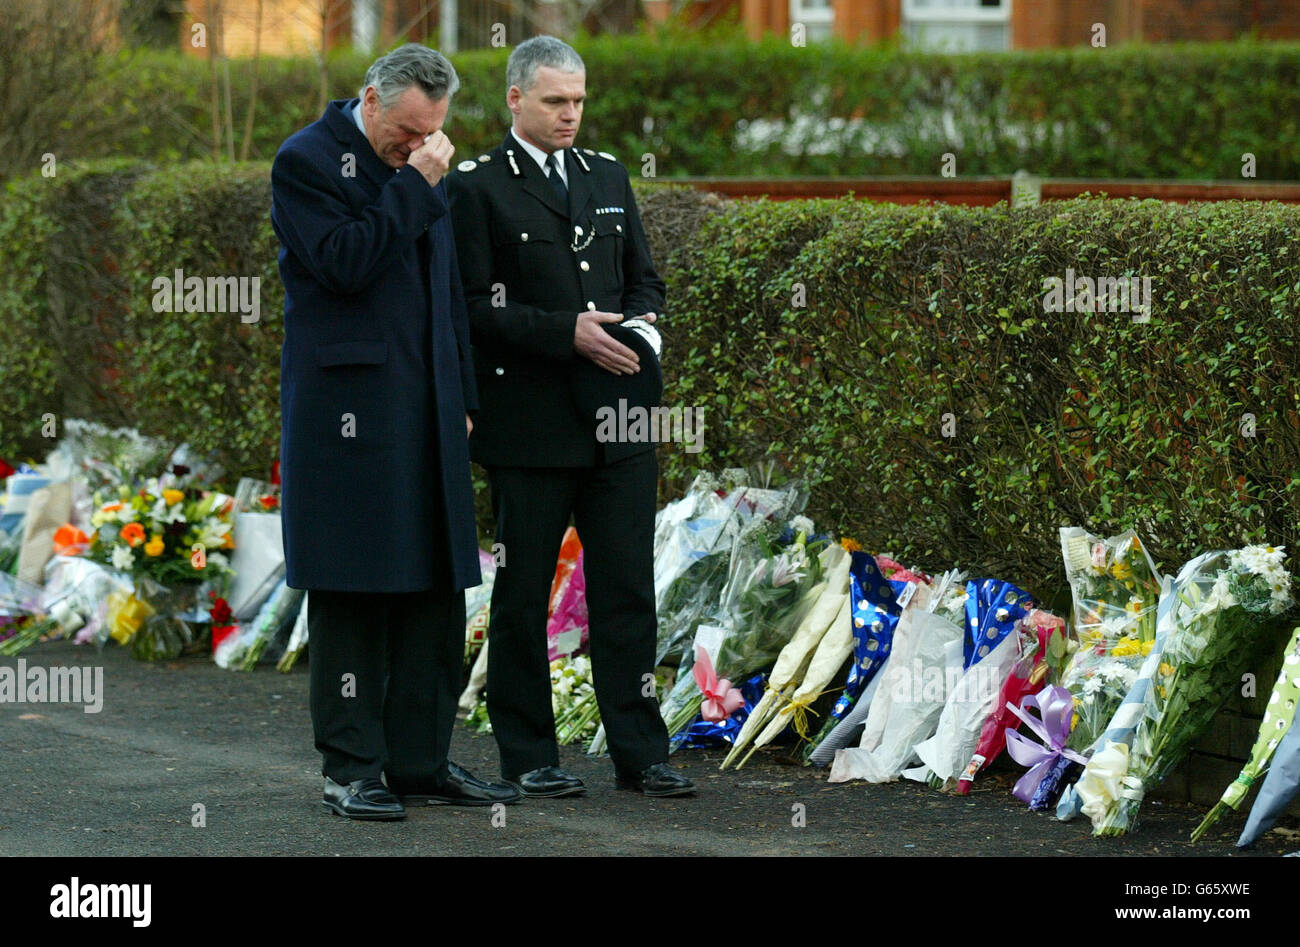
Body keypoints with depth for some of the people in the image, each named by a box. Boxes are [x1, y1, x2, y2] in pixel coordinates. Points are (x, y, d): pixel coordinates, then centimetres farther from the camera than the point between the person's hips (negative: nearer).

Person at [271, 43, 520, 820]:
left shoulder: (427, 167, 15)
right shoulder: (306, 162, -6)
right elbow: (346, 265, -18)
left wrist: (462, 400, 17)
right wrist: (413, 185, -16)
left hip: (427, 409, 7)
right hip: (348, 412, -7)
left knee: (435, 591, 7)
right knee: (351, 594, -2)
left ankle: (421, 762, 13)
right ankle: (351, 770, 3)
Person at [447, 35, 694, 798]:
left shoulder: (609, 177, 14)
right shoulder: (478, 187, -3)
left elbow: (644, 277, 19)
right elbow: (475, 307, -9)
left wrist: (643, 322, -3)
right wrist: (567, 332, -18)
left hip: (617, 419, 4)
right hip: (529, 422, -4)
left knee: (628, 589, 3)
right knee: (523, 593, 4)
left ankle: (640, 752, 7)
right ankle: (528, 755, 13)